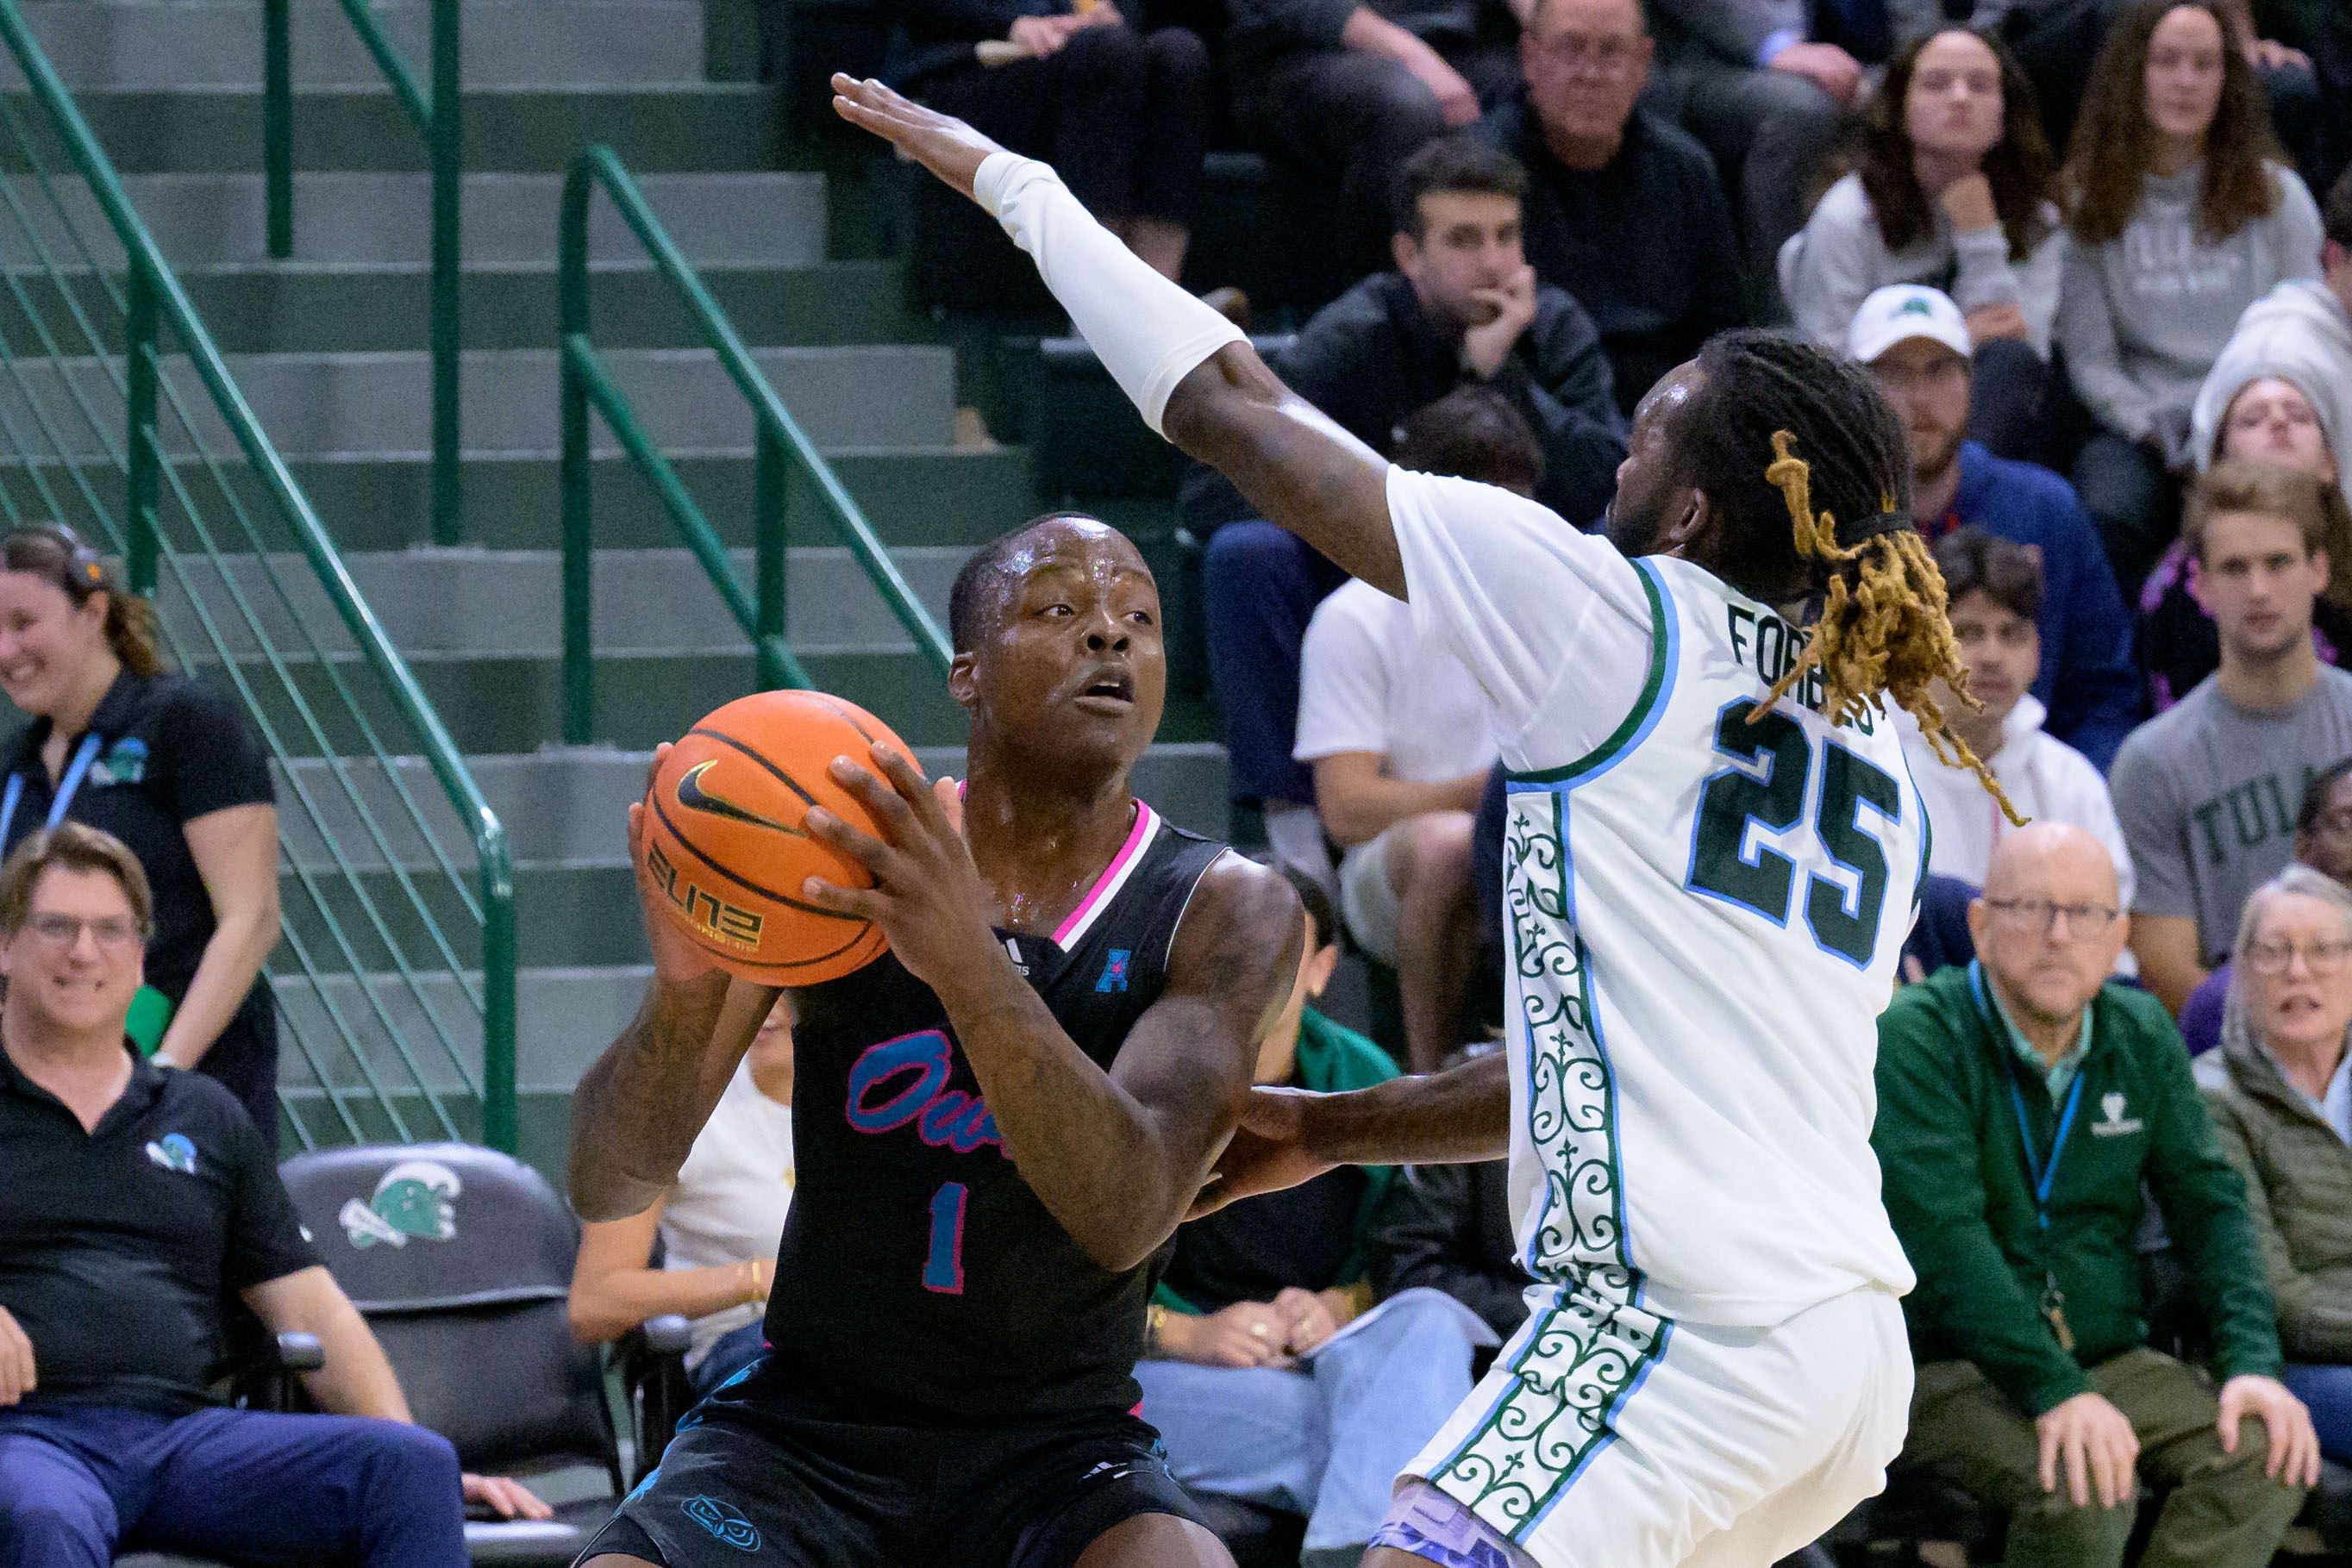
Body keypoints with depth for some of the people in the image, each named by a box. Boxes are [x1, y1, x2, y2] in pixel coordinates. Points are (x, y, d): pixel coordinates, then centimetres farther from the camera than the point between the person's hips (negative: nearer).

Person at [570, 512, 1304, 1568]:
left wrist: (969, 963, -40)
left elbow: (1125, 1215, -25)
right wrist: (686, 990, -32)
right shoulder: (841, 850, -4)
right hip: (806, 1430, 1)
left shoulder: (1226, 913, -7)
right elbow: (608, 1188, -9)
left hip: (1060, 1447, -1)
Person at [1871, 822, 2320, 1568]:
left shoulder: (2144, 1038, 11)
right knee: (2083, 1492, -33)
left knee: (2265, 1461, -20)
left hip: (2109, 1358, 6)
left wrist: (2251, 1363, -10)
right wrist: (2053, 1392, -31)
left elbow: (2208, 1203, 8)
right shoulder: (1918, 1037, -10)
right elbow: (1941, 1234, -21)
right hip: (1946, 1368, -6)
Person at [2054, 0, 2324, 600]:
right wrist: (2156, 430, -10)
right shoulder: (2089, 201, 8)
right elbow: (2089, 358, 5)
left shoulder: (2276, 193, 11)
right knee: (2108, 517, -35)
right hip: (2141, 425, 0)